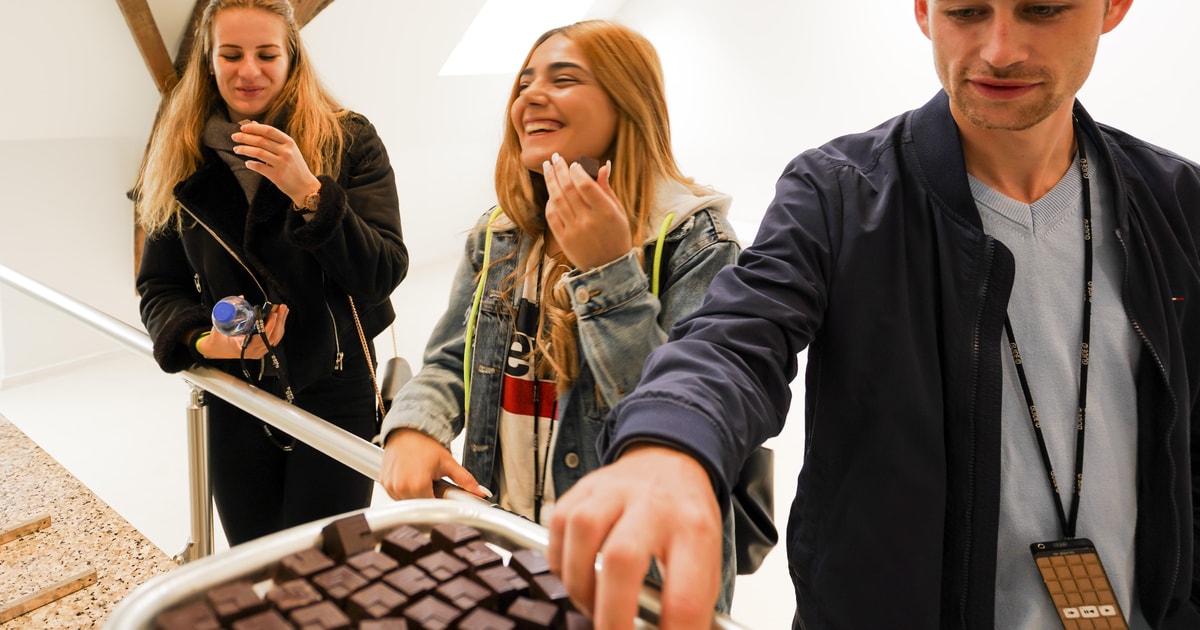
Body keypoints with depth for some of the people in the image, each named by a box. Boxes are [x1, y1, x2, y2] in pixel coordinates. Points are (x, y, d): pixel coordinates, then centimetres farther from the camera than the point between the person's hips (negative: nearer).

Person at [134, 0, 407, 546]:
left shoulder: (349, 141, -7)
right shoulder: (181, 160, 2)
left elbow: (385, 274, -14)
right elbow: (158, 288, 5)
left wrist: (308, 193, -27)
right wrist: (202, 340, -15)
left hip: (335, 393, -3)